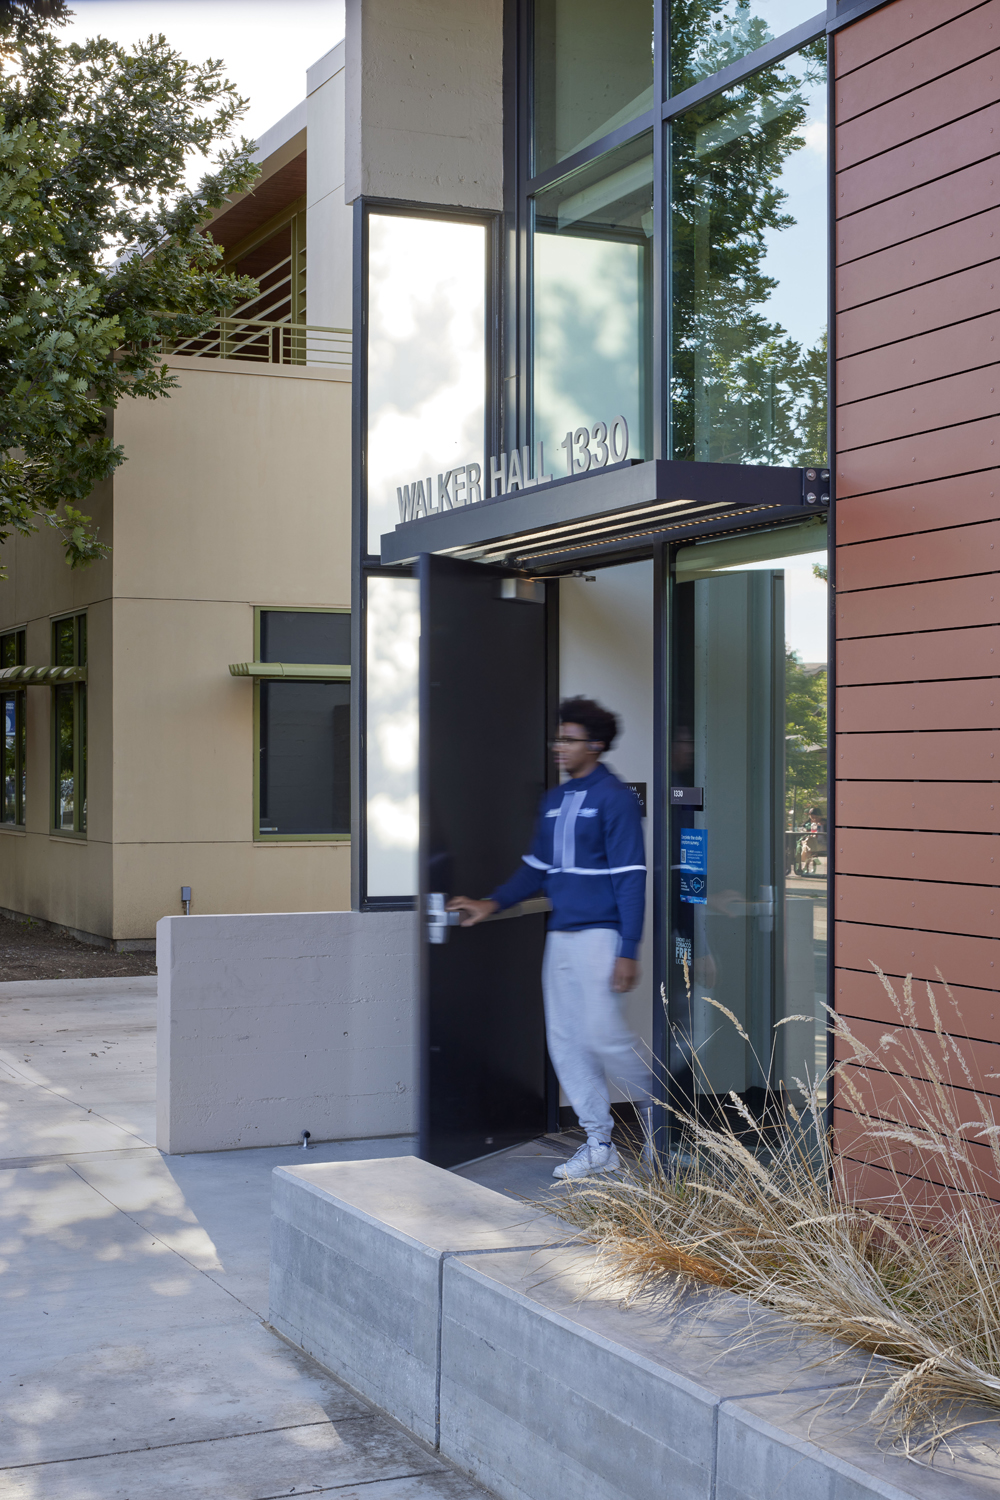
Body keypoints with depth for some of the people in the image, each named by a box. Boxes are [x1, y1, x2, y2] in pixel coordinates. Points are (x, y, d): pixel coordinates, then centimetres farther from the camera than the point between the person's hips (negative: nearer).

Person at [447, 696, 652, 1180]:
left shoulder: (615, 798, -9)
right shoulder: (553, 800, 14)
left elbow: (631, 878, -12)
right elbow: (537, 868, 20)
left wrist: (628, 952, -17)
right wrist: (491, 904, 7)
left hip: (599, 935, -8)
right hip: (561, 936, 8)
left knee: (601, 1033, -11)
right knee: (565, 1042, 6)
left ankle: (652, 1105, 15)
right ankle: (599, 1145, 14)